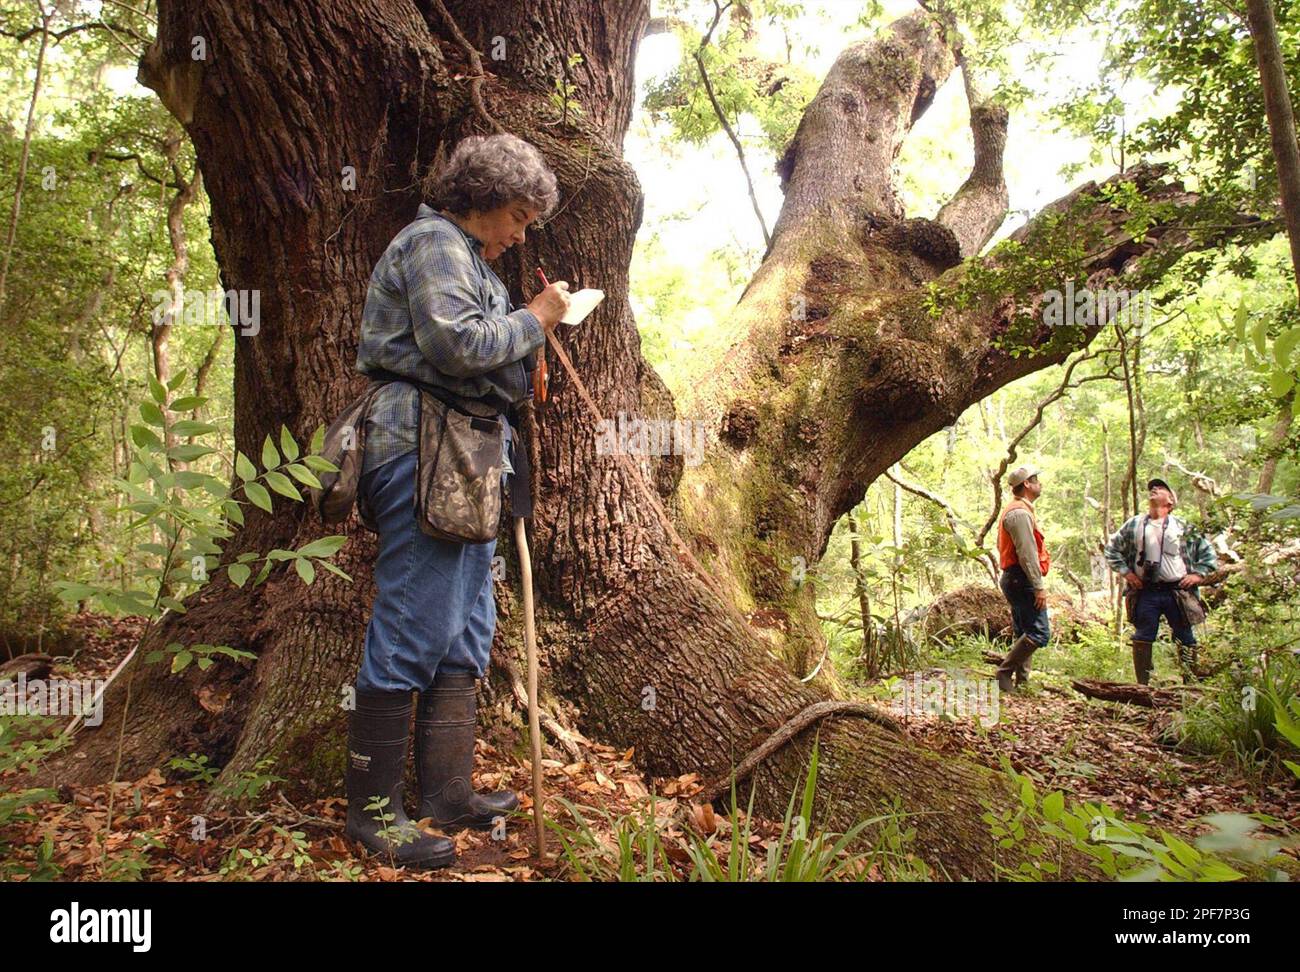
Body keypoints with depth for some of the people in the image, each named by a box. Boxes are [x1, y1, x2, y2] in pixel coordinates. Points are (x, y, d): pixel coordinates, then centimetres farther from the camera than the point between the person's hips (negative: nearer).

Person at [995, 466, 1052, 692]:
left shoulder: (1020, 511, 21)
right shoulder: (1020, 513, -14)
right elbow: (1027, 554, -21)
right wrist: (1039, 586, -22)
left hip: (1015, 580, 11)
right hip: (1023, 580, -11)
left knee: (1024, 634, 12)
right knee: (1039, 632, -13)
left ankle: (1021, 681, 16)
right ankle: (1005, 672, -11)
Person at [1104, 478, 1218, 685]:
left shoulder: (1182, 526, 4)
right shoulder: (1134, 525, 7)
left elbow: (1207, 551, 11)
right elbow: (1112, 548, 12)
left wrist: (1199, 574, 0)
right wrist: (1125, 572, 3)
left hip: (1177, 591, 0)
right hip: (1145, 592, 1)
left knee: (1185, 639, 6)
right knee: (1143, 639, 3)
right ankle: (1143, 686, 11)